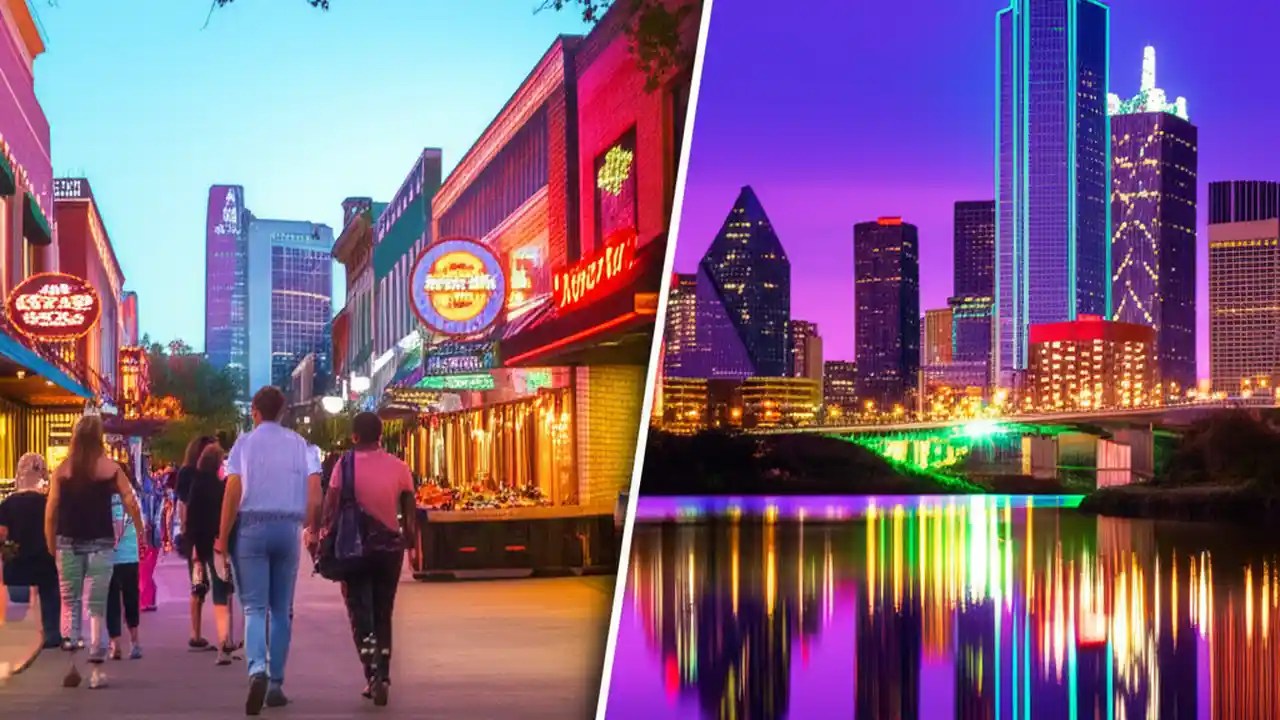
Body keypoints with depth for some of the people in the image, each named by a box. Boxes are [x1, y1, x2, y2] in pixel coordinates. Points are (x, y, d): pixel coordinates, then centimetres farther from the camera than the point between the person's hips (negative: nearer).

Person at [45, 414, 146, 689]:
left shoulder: (62, 470, 0)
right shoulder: (110, 468, -2)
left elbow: (50, 511, -2)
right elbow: (130, 502, -5)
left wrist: (51, 545, 5)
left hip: (68, 542, 1)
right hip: (100, 543, -1)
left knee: (69, 601, 11)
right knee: (97, 605, 2)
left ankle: (71, 663, -2)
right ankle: (96, 670, 1)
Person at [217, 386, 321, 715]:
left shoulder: (245, 442, 0)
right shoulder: (298, 444, 6)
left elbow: (233, 491, -7)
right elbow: (314, 490, -3)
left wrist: (223, 538, -4)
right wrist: (313, 529, 8)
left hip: (251, 527, -2)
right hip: (288, 528, 2)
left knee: (255, 607, -4)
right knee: (281, 610, 11)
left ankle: (257, 670, -28)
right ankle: (276, 684, 12)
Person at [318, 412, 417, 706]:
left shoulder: (345, 464, -6)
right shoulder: (398, 467, 0)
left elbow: (331, 507, -10)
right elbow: (409, 513, 1)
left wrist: (319, 535, -2)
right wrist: (412, 544, 9)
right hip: (390, 546, 2)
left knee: (360, 614, 6)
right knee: (383, 615, 14)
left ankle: (373, 674, -8)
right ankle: (382, 676, 5)